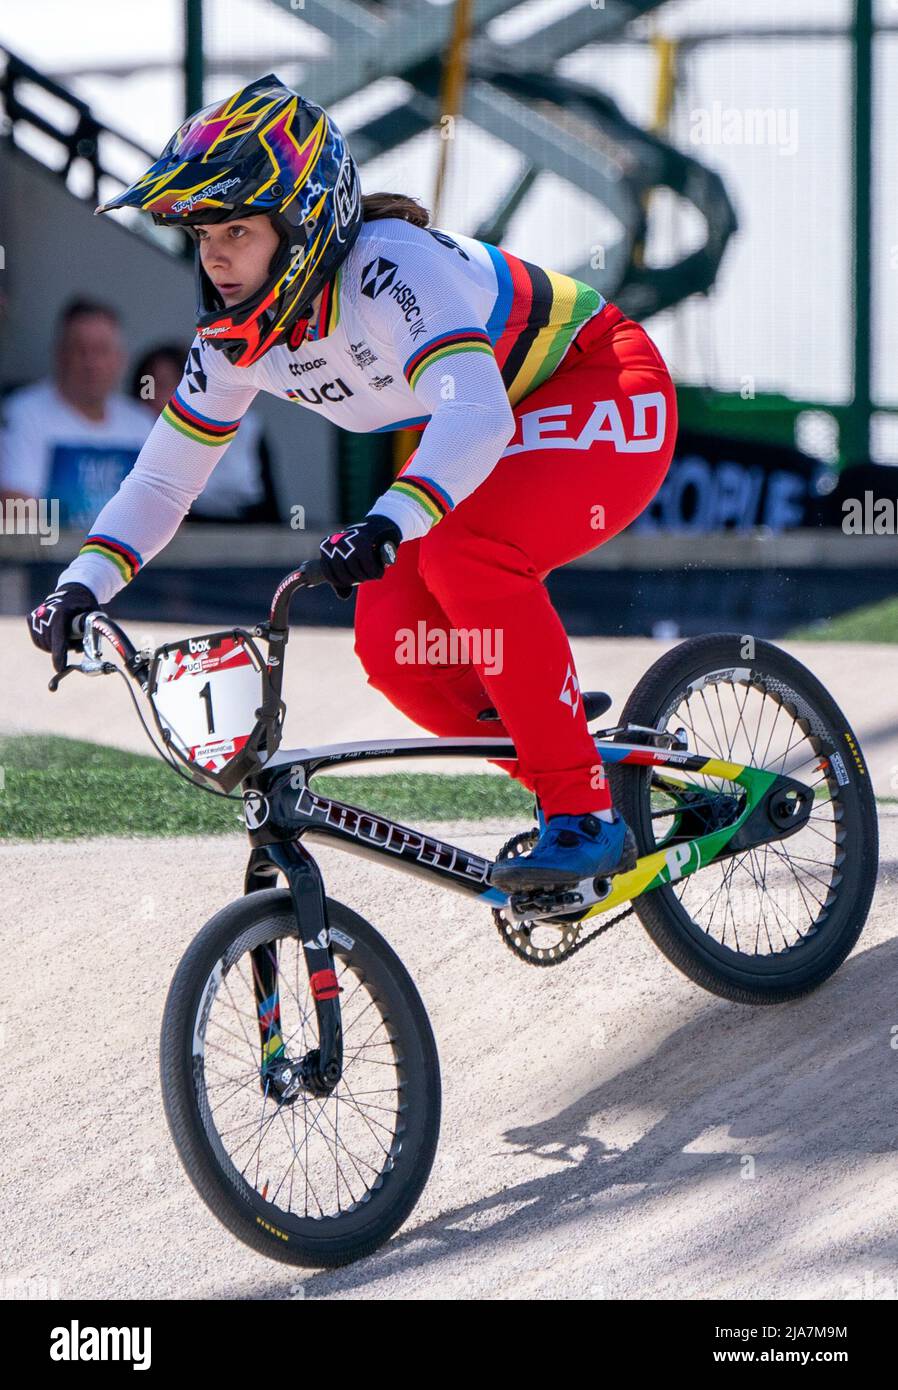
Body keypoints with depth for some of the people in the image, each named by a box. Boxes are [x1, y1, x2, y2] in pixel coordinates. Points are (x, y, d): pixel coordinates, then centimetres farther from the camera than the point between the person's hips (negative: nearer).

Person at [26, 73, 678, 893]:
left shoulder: (391, 267, -32)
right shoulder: (238, 338, -8)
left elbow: (474, 413, -46)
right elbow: (165, 480, 0)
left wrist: (389, 524, -62)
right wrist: (82, 586, -16)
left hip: (604, 392, -8)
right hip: (494, 445, 8)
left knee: (465, 556, -33)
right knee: (393, 644, -13)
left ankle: (587, 819, -24)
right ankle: (561, 770, 9)